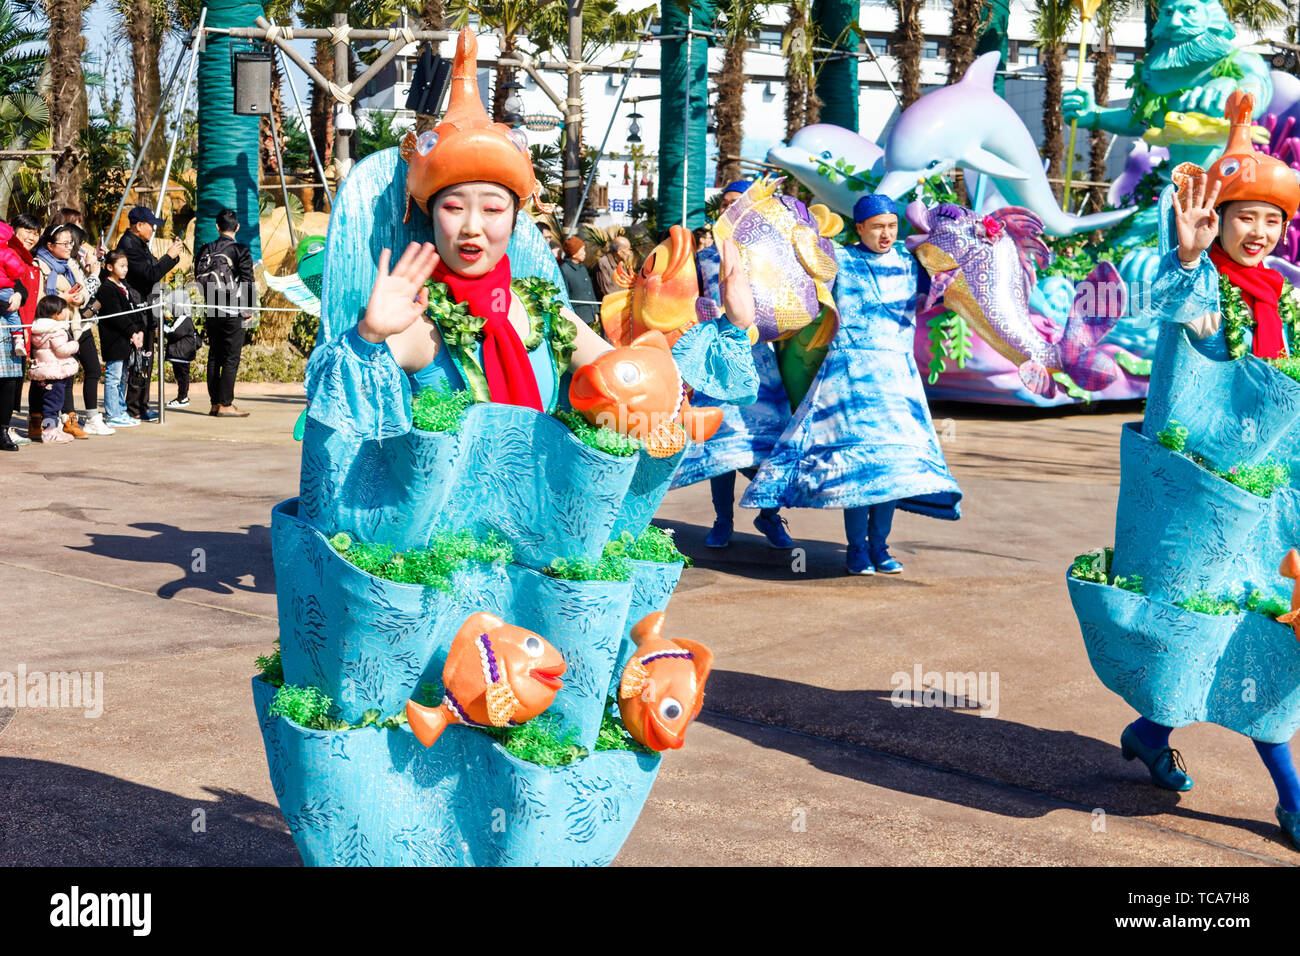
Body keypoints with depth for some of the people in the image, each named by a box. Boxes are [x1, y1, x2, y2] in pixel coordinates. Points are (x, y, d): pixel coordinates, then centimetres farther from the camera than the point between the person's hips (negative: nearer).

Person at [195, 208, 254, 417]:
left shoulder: (205, 250, 6)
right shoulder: (240, 250, -8)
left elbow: (198, 279, 10)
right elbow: (247, 282, -10)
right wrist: (247, 308, 2)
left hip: (211, 311, 5)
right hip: (233, 312, -5)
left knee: (214, 356, 11)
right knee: (231, 358, -2)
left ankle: (214, 403, 14)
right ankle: (226, 404, -4)